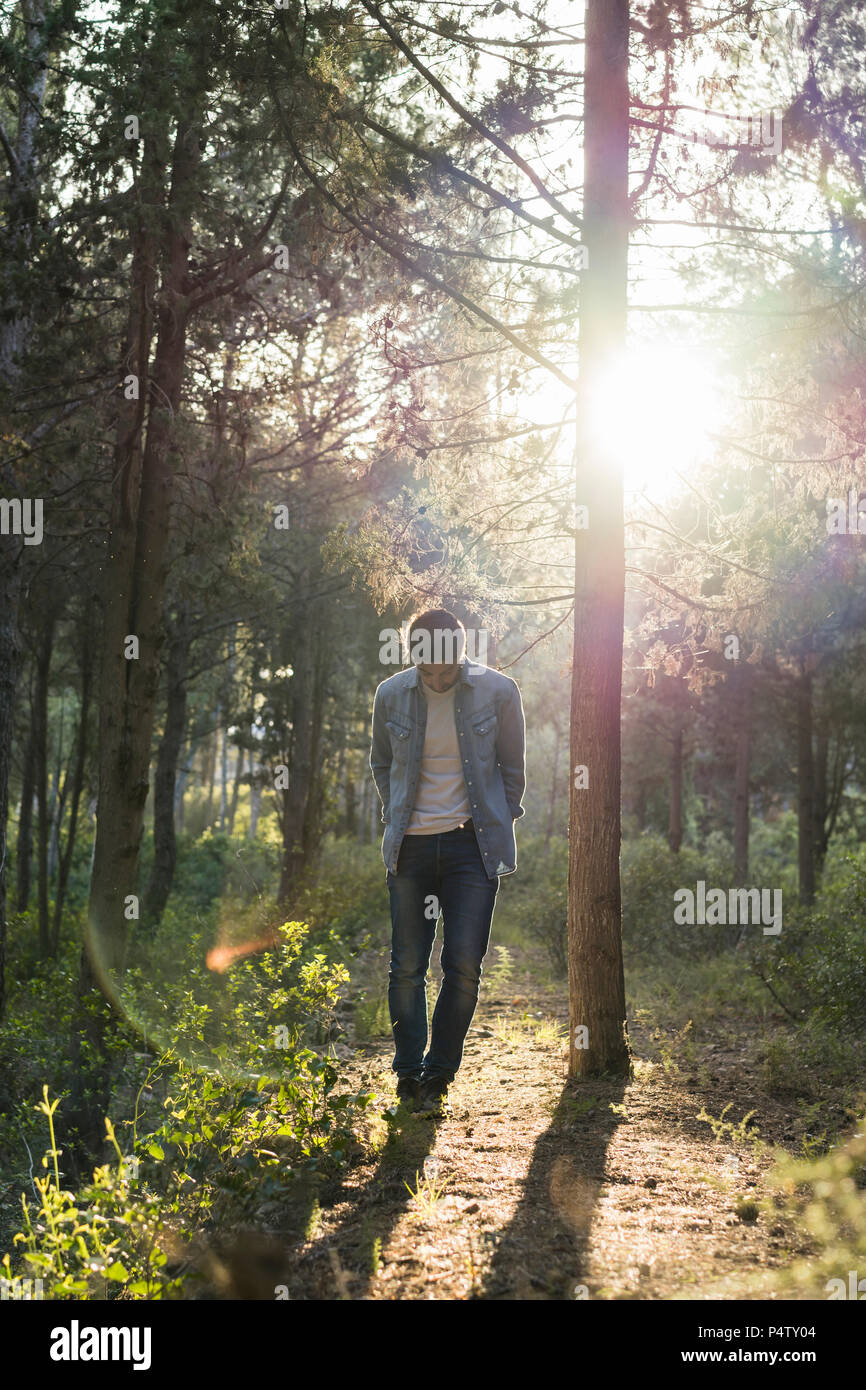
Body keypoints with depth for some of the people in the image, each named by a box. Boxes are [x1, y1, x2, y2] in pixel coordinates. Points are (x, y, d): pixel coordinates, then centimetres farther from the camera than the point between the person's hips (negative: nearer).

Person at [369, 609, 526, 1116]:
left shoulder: (498, 691, -6)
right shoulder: (391, 695, -1)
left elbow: (513, 766, 7)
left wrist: (499, 825, 4)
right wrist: (396, 819, 9)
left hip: (472, 845, -1)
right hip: (412, 846, 2)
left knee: (464, 965, -5)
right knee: (407, 966, 4)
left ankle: (437, 1079, 10)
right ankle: (409, 1078, 18)